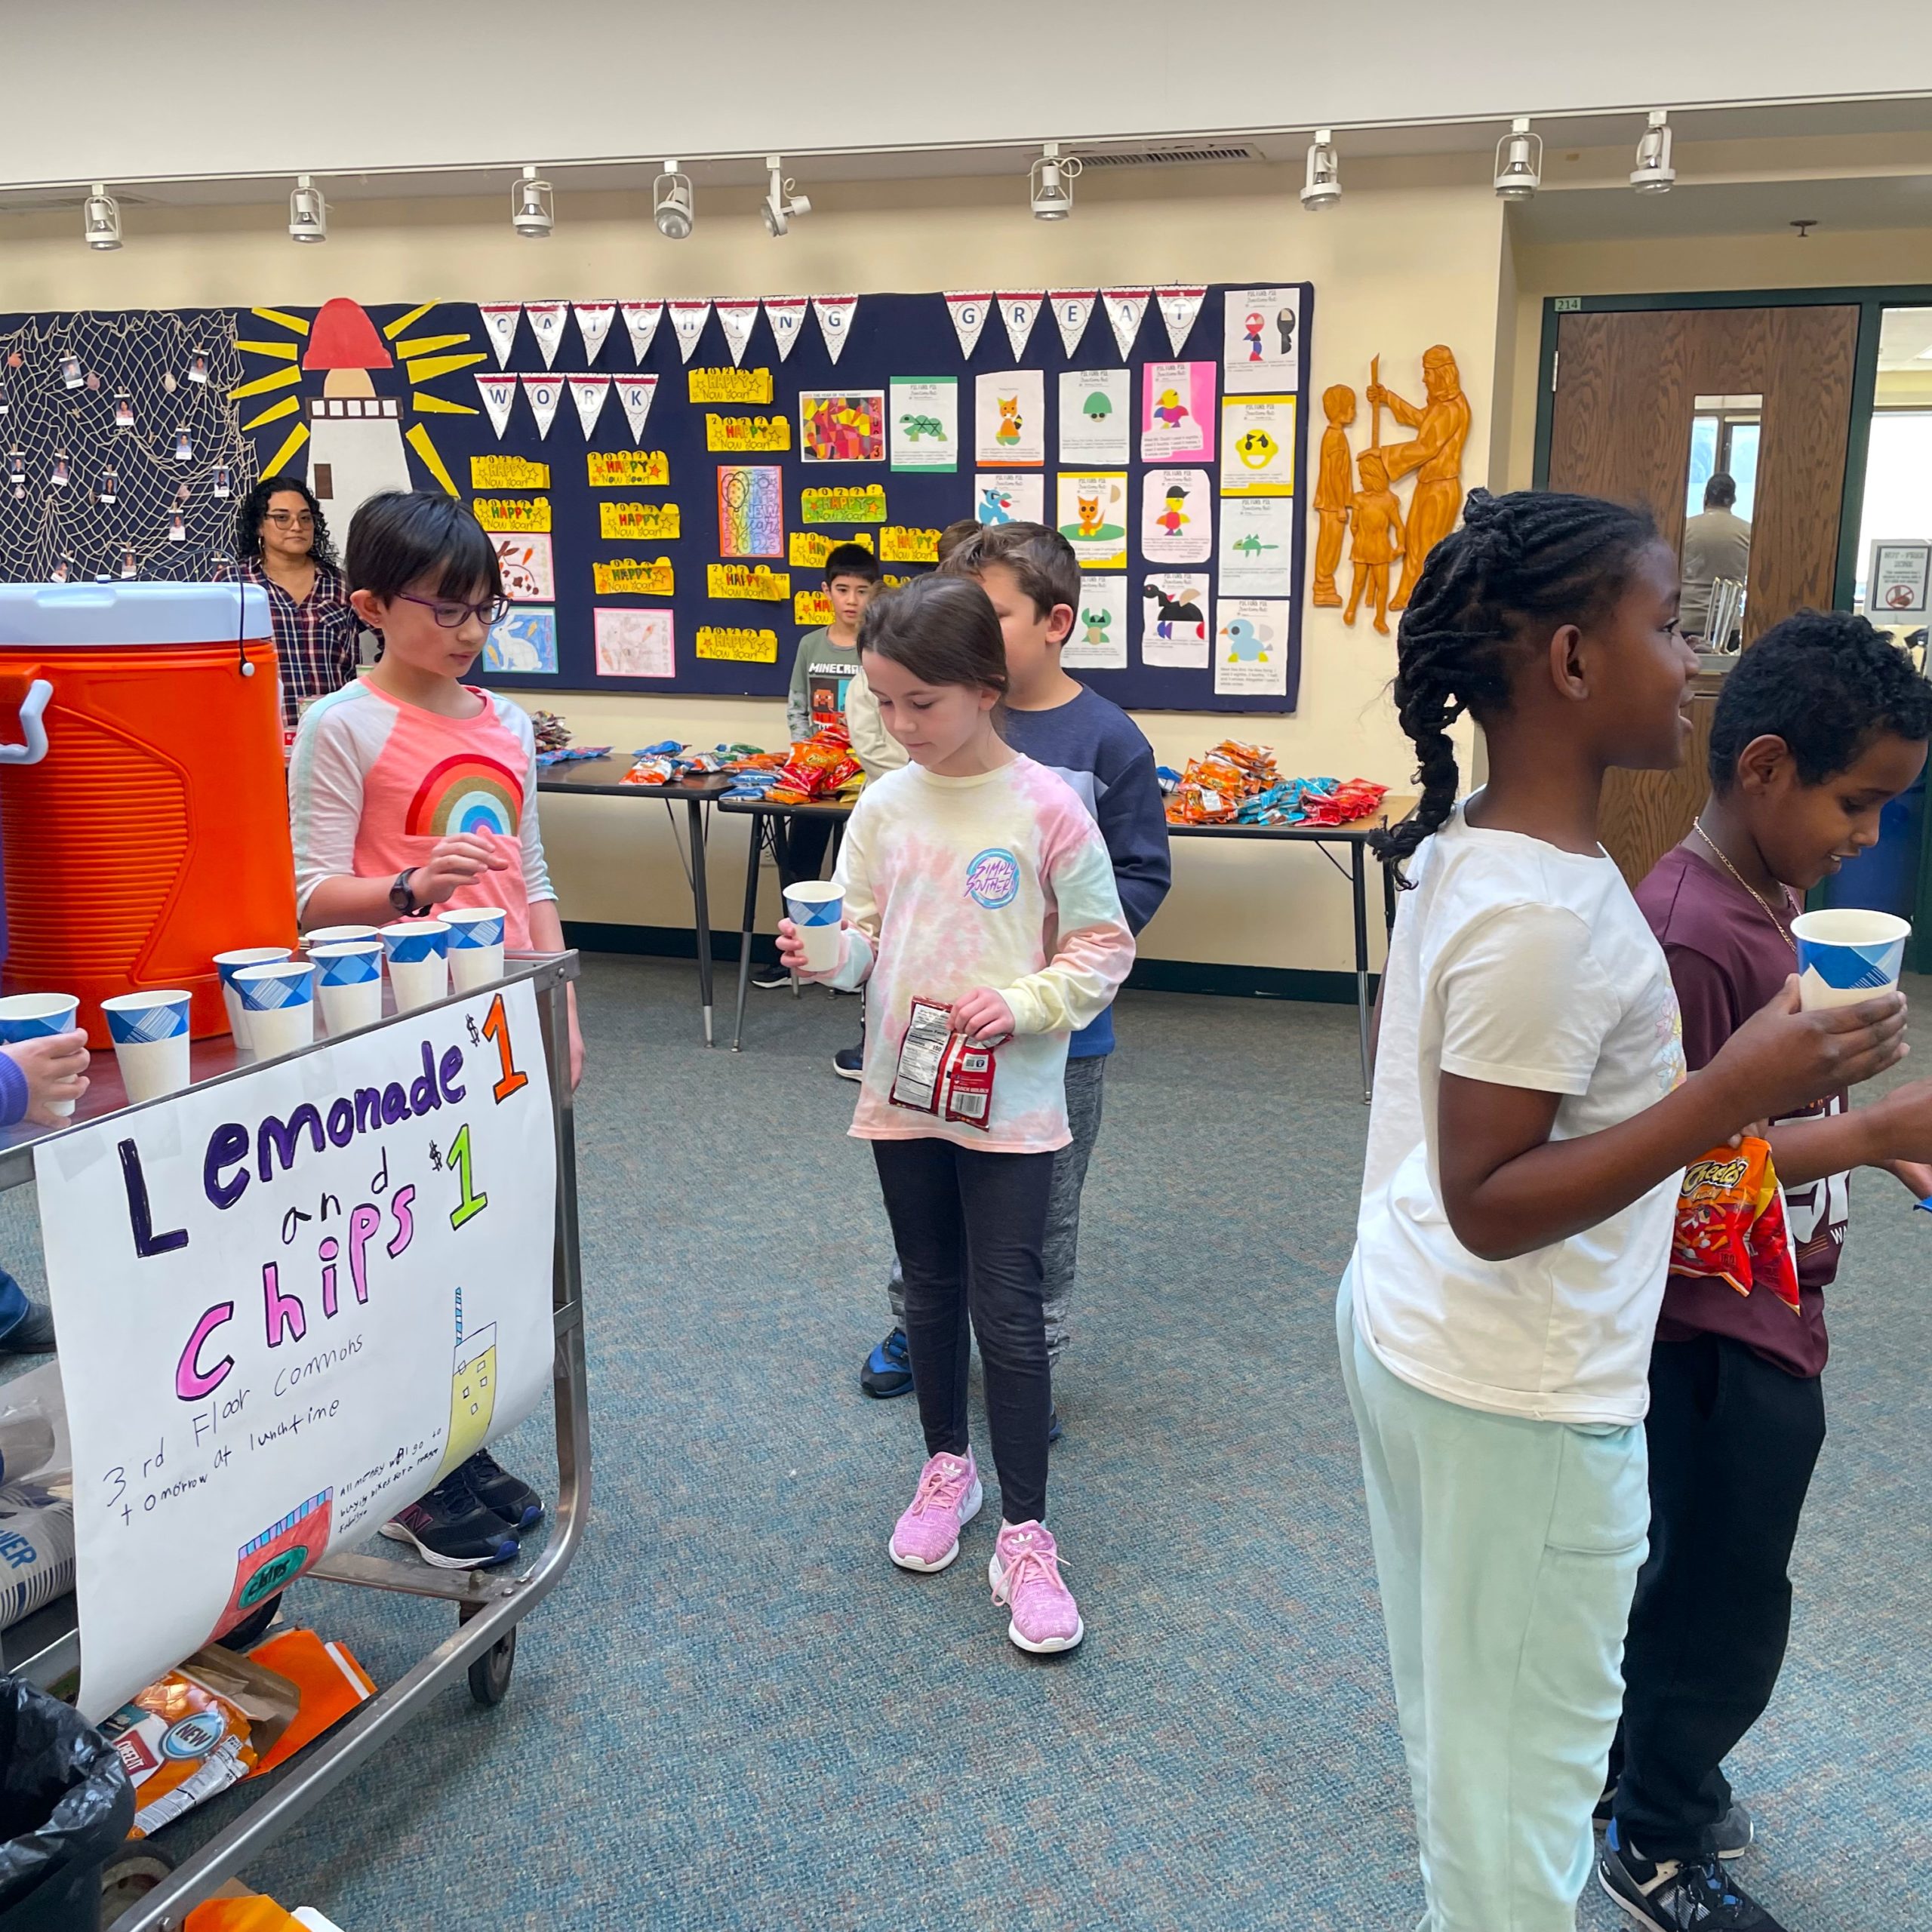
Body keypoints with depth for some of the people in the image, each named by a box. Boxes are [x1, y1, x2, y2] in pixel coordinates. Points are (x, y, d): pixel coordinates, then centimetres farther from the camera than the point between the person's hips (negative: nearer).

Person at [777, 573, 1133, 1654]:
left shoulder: (1047, 809, -12)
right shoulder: (885, 807, 1)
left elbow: (1105, 947, -6)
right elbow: (866, 934, 6)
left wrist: (1025, 1005, -19)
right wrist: (829, 952, -15)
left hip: (1011, 1100, -4)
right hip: (905, 1088, 5)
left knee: (1008, 1311, -1)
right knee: (932, 1291, 18)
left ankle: (1025, 1535, 11)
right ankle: (948, 1468, 39)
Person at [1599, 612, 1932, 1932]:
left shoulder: (1770, 898, 5)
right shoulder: (1696, 935, -26)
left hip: (1764, 1321, 9)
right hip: (1724, 1337, -9)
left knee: (1688, 1575, 24)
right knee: (1724, 1602, 9)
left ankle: (1642, 1768, 45)